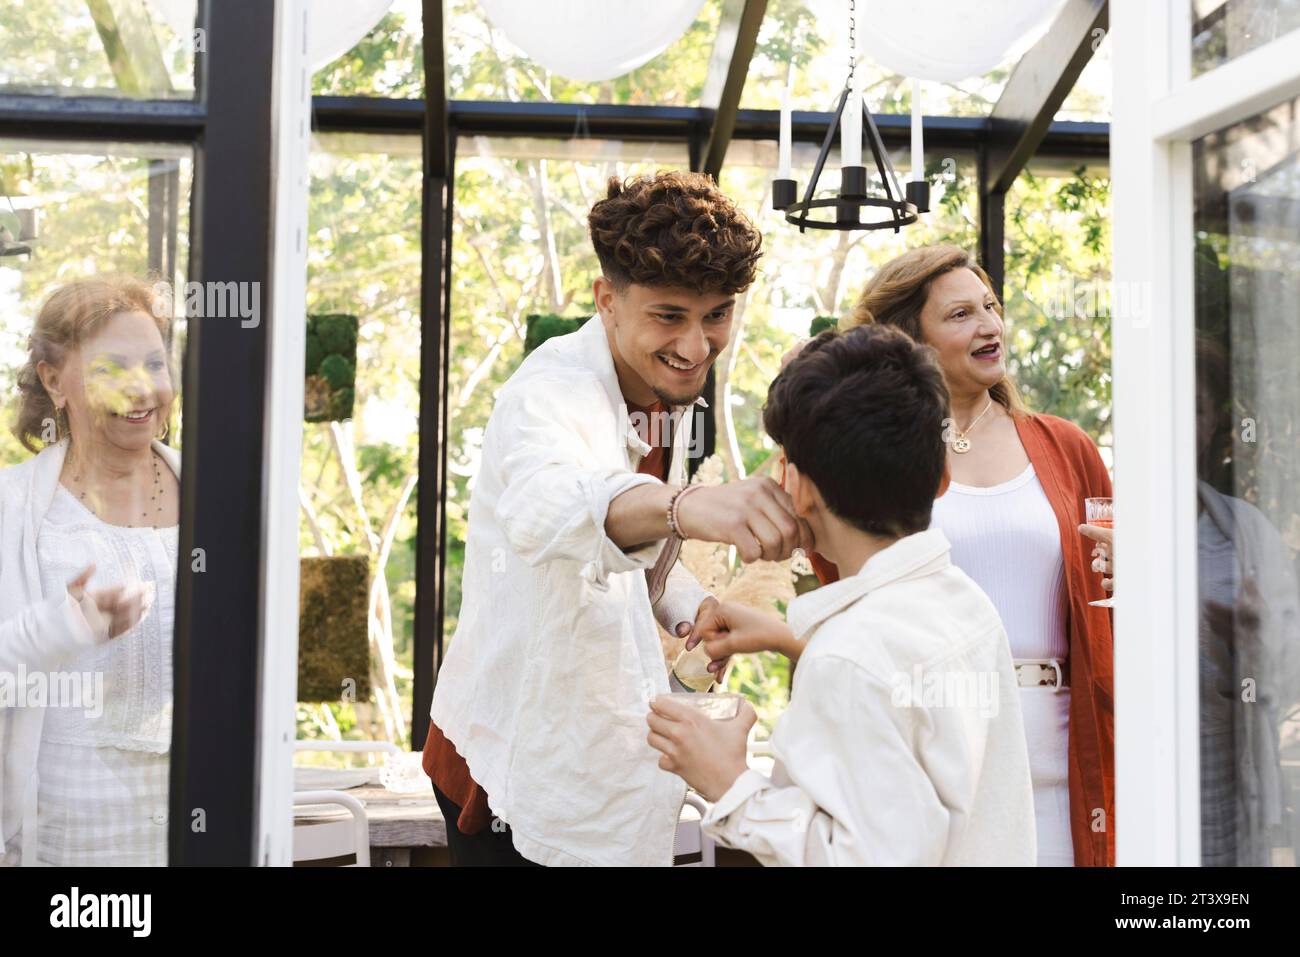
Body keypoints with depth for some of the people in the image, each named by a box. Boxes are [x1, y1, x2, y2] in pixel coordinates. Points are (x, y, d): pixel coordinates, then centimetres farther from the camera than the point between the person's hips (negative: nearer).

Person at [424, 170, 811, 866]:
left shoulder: (669, 393, 3)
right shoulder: (553, 391, -24)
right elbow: (545, 508, -49)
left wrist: (690, 606, -5)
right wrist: (688, 506, -68)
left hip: (609, 752, 8)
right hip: (520, 772, -8)